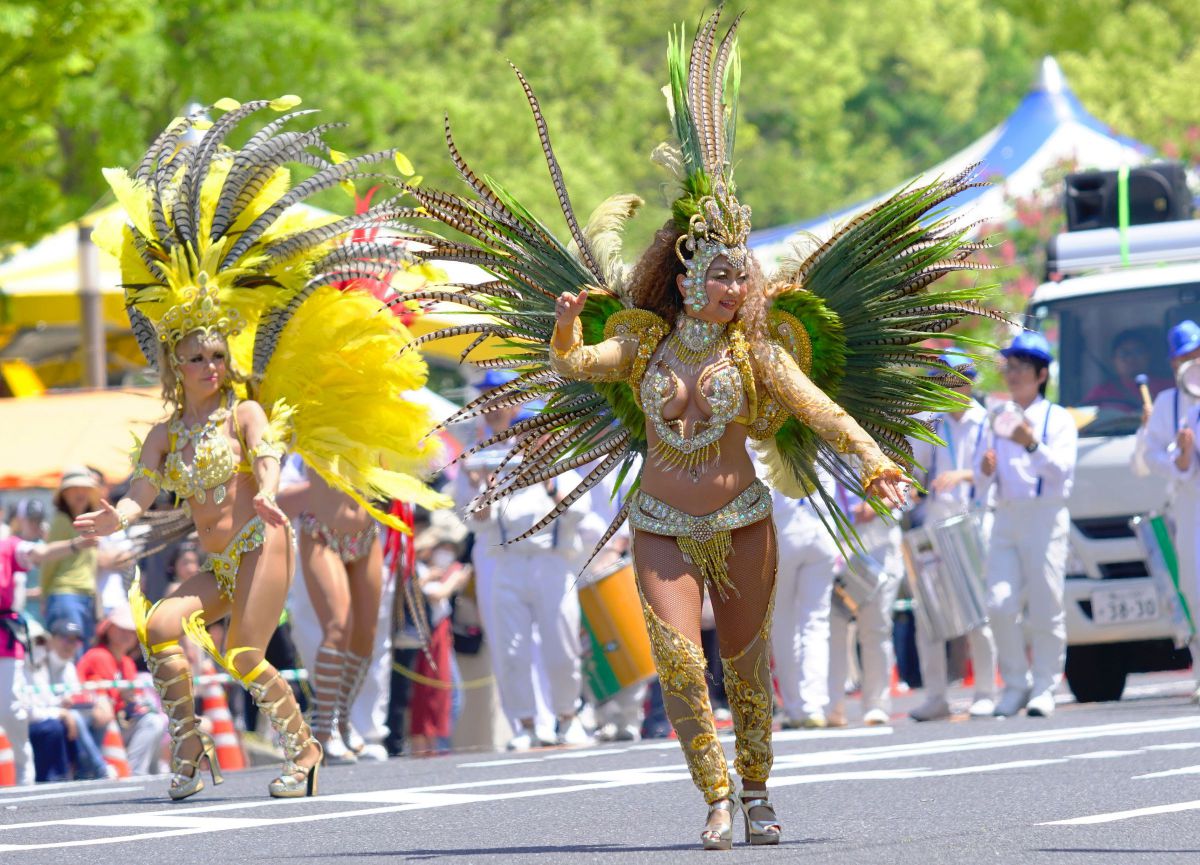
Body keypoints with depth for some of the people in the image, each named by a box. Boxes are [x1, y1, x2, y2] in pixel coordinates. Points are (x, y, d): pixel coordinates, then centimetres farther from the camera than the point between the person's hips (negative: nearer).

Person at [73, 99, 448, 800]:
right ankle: (190, 752, -10)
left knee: (245, 659, -17)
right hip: (219, 567, 5)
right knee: (160, 623, -18)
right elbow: (141, 491, -2)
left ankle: (304, 749, 3)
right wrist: (116, 518, -25)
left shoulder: (245, 413, -1)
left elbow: (266, 454, -20)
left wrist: (266, 493, -44)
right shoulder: (166, 434, 12)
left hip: (261, 543, -5)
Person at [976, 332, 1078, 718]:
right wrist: (986, 470, -6)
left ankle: (1044, 689, 1)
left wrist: (1033, 445, -24)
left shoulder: (1057, 419, 5)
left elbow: (1062, 469, -10)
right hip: (1006, 520, 4)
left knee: (1045, 608, -6)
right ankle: (1016, 685, 2)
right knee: (1000, 604, -9)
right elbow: (982, 484, 17)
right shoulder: (997, 422, 19)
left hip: (1045, 517, -4)